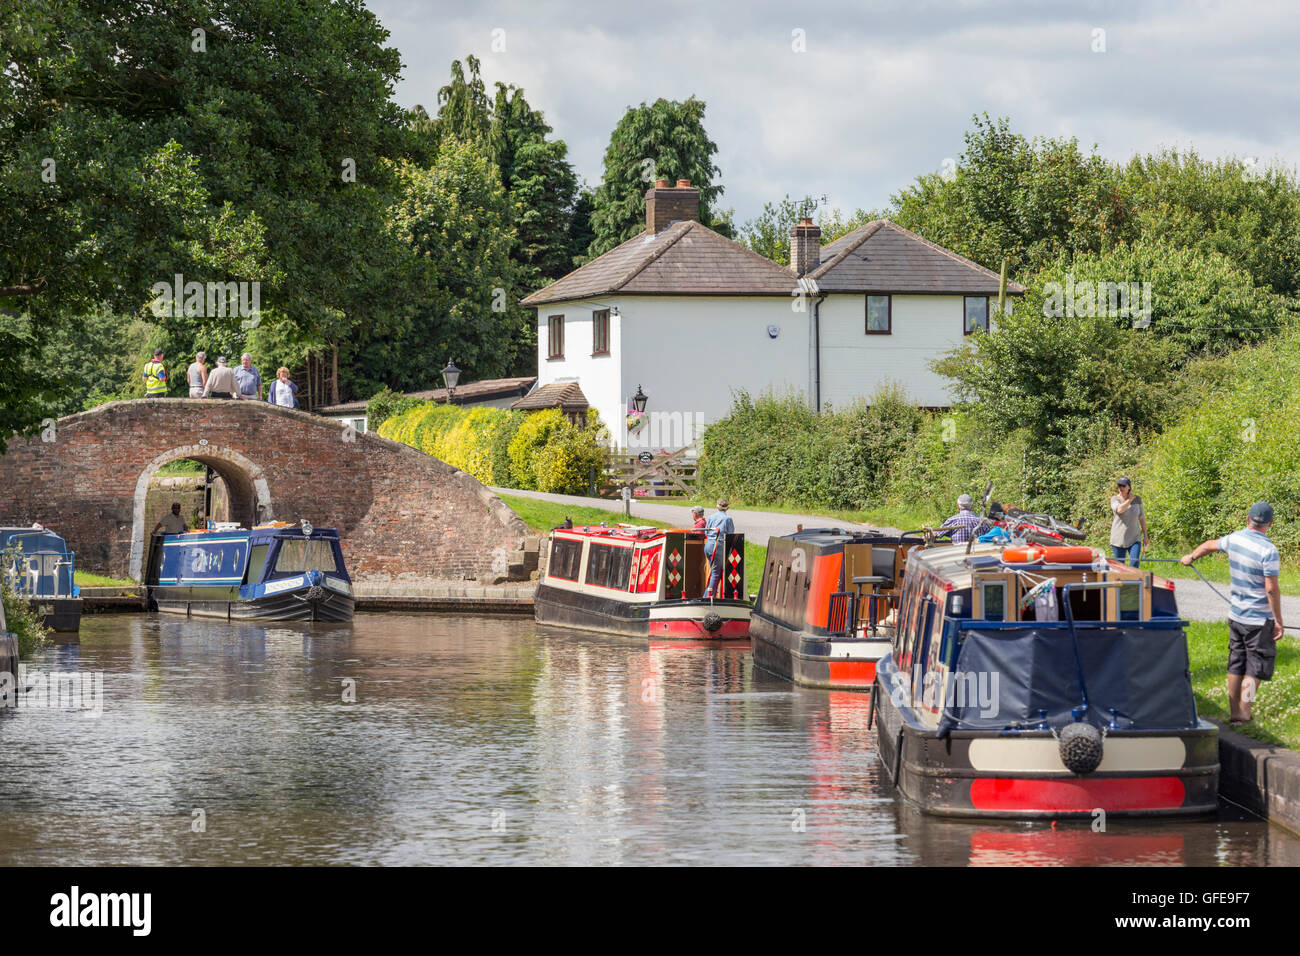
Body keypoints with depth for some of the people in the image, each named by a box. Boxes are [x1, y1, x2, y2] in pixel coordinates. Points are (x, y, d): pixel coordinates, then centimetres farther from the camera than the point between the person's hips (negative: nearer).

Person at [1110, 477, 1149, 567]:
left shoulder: (1137, 499, 5)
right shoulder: (1115, 499, -1)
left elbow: (1142, 518, 11)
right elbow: (1119, 510, -23)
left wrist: (1145, 536, 10)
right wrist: (1130, 499, -10)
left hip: (1134, 539, 1)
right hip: (1118, 539, -1)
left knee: (1134, 564, -15)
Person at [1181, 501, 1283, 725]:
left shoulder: (1234, 539, 2)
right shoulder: (1268, 551, -19)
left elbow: (1209, 545, 22)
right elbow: (1272, 589, -19)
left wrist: (1191, 557, 43)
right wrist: (1278, 621, -11)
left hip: (1236, 616, 6)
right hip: (1259, 620, -6)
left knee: (1236, 665, 13)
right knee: (1255, 668, 0)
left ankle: (1234, 712, 18)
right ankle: (1244, 714, -2)